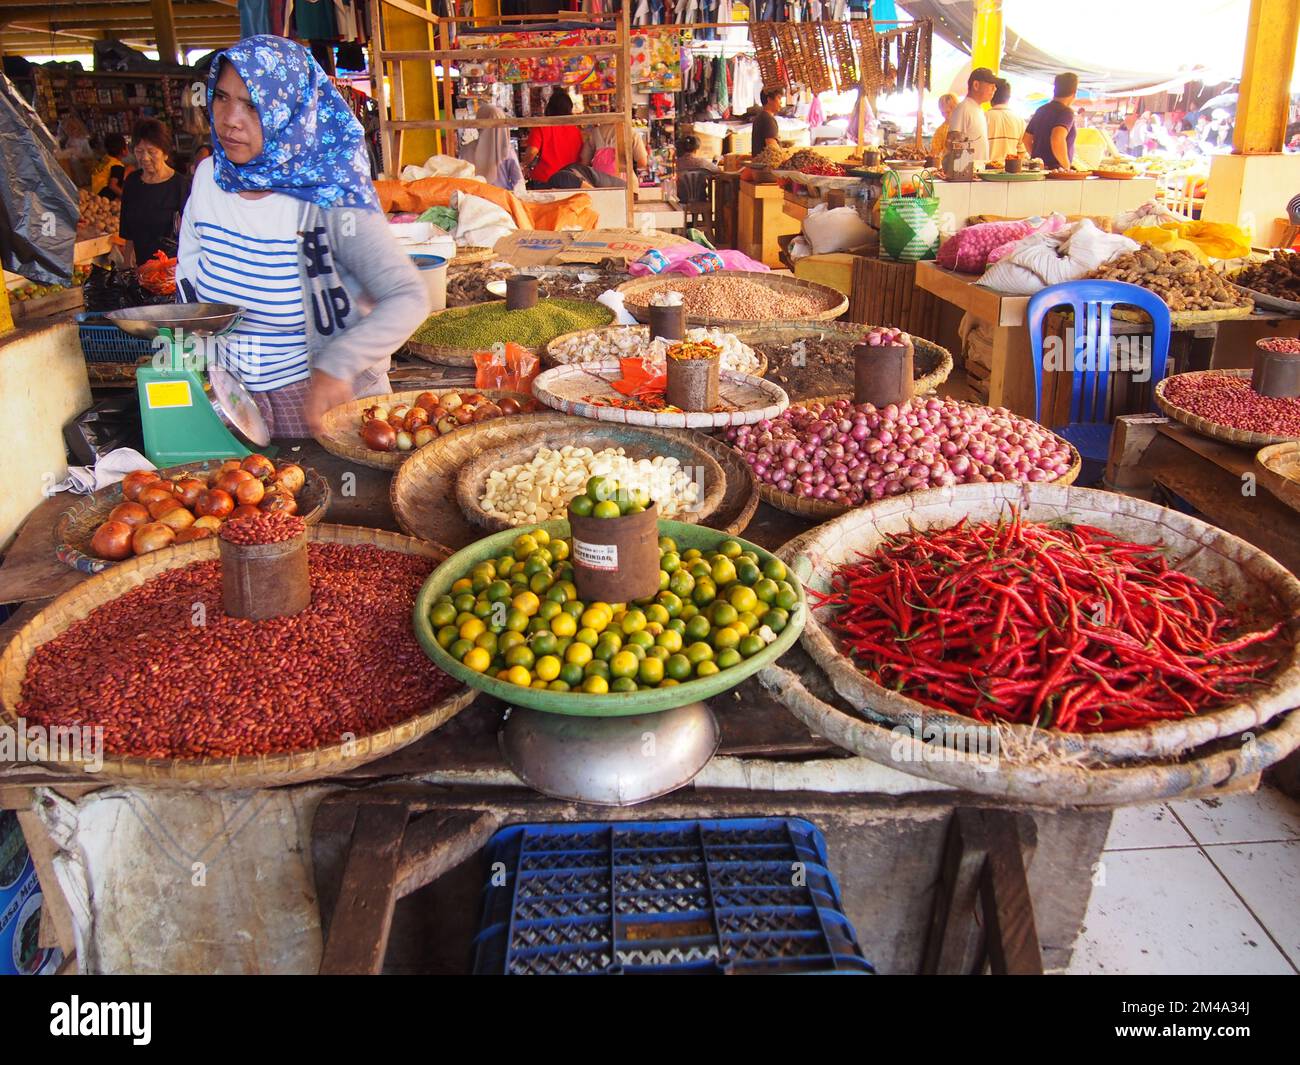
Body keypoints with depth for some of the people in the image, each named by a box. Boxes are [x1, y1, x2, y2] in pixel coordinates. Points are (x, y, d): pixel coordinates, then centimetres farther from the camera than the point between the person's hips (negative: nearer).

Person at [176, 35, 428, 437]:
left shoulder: (326, 198, -18)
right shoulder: (209, 177, -1)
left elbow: (409, 298, -26)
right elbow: (189, 281, 12)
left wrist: (337, 366, -35)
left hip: (328, 393, -5)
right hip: (232, 398, 5)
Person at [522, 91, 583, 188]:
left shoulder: (541, 127, -6)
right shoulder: (576, 131, 5)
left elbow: (532, 151, -17)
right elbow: (581, 158, 12)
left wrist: (525, 165, 2)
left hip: (543, 181, -3)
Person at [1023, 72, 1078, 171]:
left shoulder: (1040, 110, 15)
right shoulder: (1066, 112, -9)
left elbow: (1027, 139, 21)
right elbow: (1057, 140, -26)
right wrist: (1067, 167, -16)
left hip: (1038, 167, 8)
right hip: (1056, 170, -8)